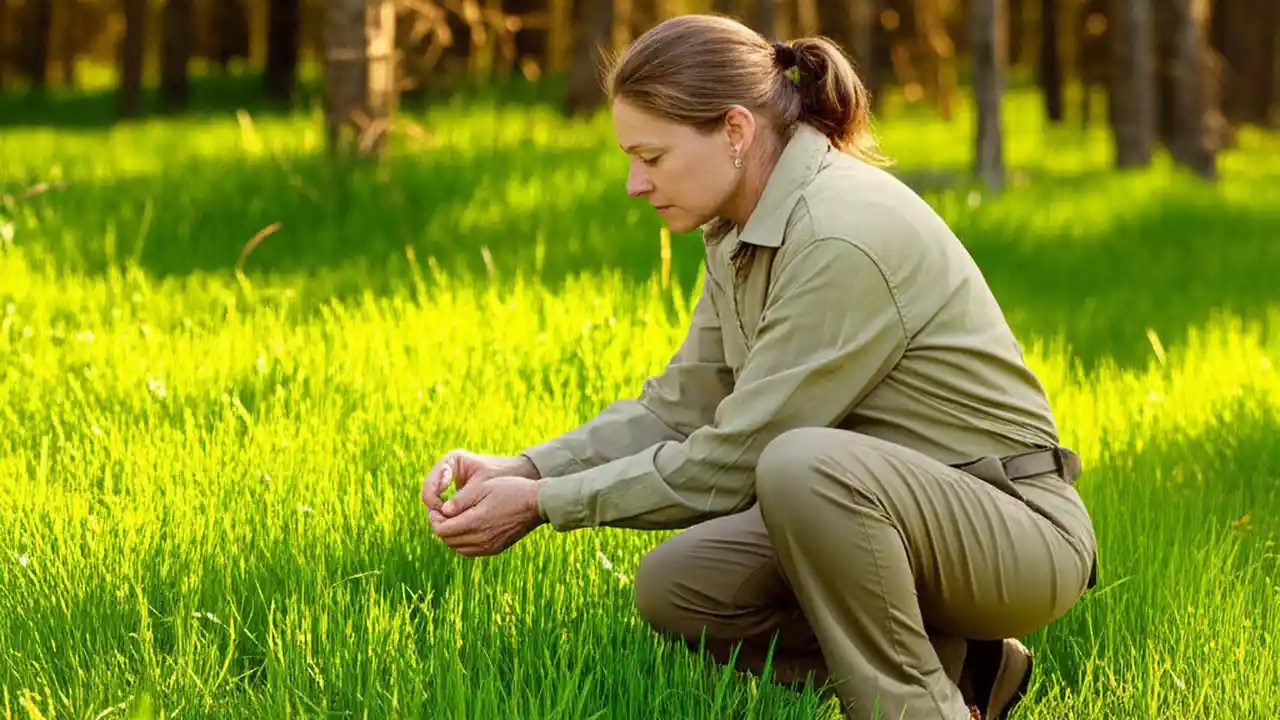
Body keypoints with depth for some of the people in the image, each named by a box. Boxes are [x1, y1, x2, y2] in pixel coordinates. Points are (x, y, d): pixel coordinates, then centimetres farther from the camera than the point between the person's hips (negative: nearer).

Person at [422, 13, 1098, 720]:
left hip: (1016, 528, -9)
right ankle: (952, 662, 3)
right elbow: (677, 408, 10)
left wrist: (545, 504, -16)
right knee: (674, 586, -8)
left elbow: (734, 456, -23)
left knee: (803, 463, -35)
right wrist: (520, 471, -3)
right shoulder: (740, 232, 5)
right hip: (883, 514, 9)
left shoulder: (843, 237, -25)